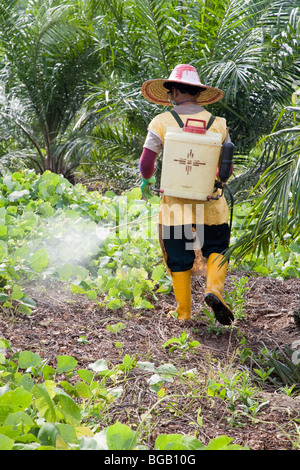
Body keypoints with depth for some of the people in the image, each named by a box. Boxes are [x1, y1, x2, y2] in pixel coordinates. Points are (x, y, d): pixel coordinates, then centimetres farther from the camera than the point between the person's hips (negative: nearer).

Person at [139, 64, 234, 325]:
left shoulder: (161, 123, -4)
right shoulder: (218, 124, 1)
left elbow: (146, 164, -5)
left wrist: (147, 181, 16)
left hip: (175, 204, 0)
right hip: (210, 205, 1)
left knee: (179, 261, 12)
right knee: (217, 248, 19)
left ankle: (184, 314, 18)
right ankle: (214, 289, -6)